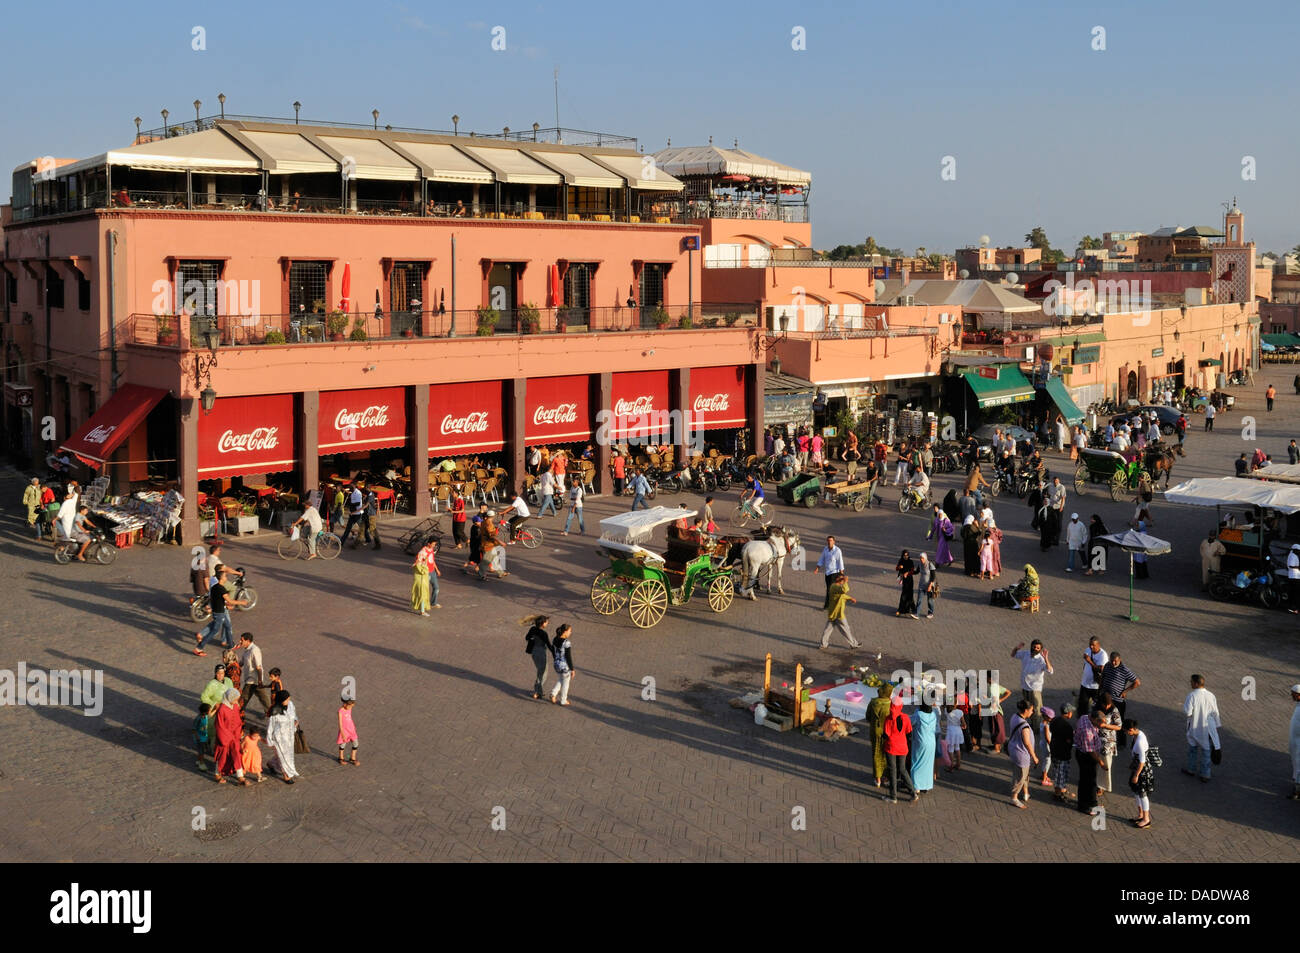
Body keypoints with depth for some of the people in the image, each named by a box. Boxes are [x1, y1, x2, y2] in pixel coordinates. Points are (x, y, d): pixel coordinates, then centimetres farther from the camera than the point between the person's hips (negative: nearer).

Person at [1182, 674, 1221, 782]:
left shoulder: (1192, 695, -21)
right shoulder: (1211, 695, -6)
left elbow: (1187, 712, -25)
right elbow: (1215, 713, 0)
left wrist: (1185, 703, -5)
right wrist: (1217, 726, 11)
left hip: (1195, 728, -3)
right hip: (1208, 728, 3)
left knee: (1192, 748, 20)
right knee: (1206, 750, 13)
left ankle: (1191, 769, 35)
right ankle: (1205, 774, 17)